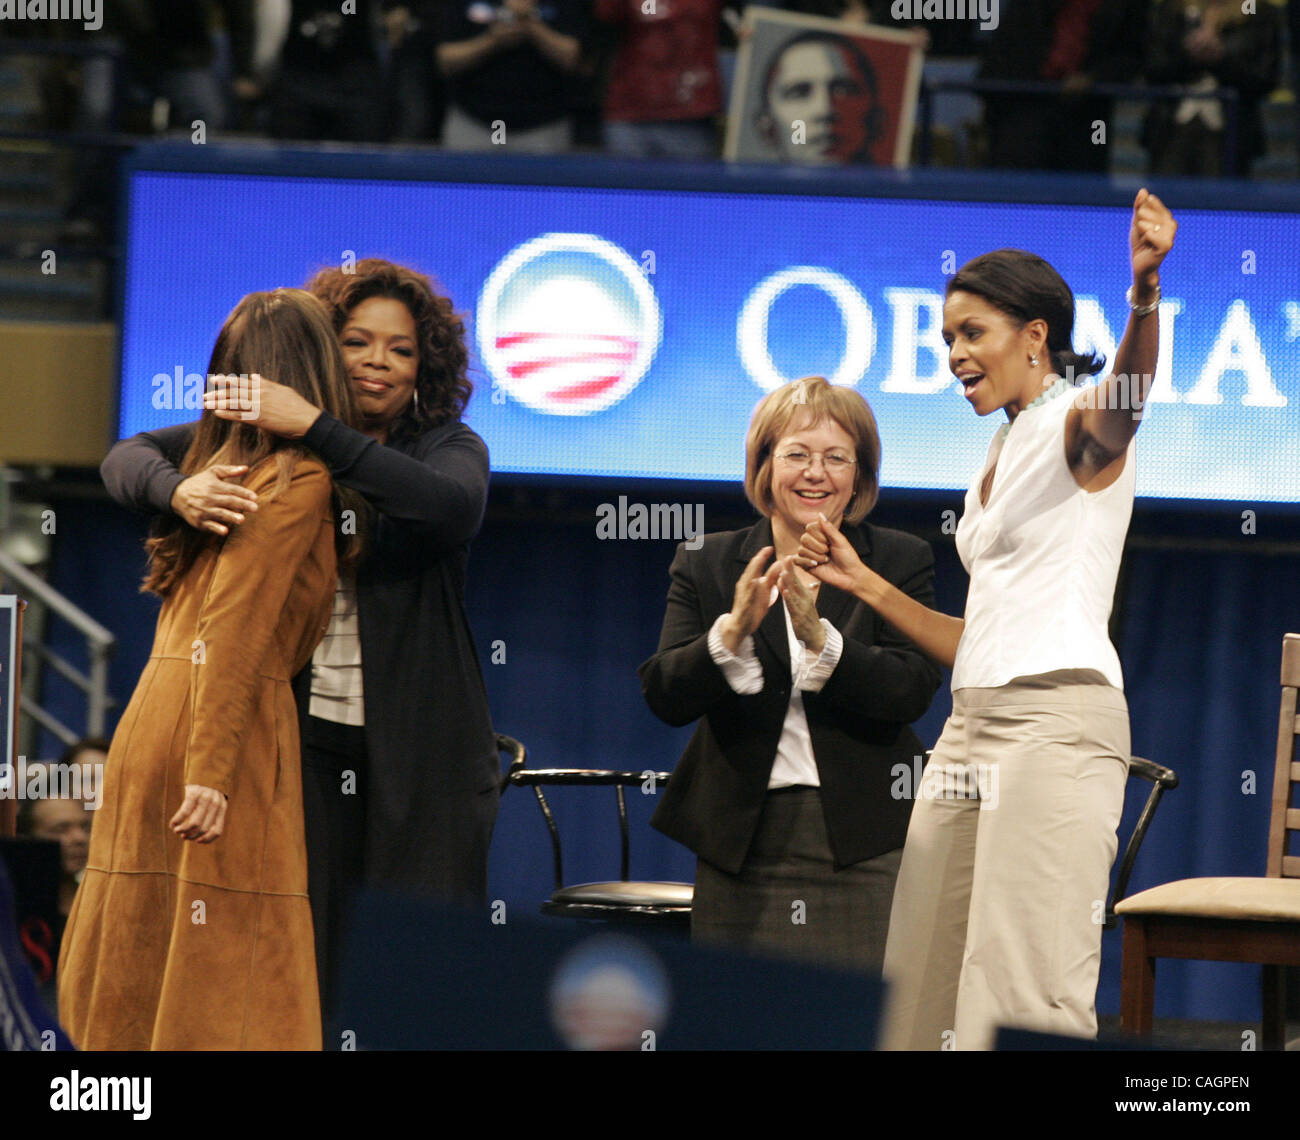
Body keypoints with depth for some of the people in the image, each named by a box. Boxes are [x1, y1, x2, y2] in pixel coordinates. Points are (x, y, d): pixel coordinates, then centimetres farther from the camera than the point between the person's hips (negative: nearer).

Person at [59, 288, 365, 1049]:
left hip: (162, 716, 8)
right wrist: (212, 772, -20)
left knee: (150, 969, 8)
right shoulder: (300, 479, -8)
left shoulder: (232, 467, 16)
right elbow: (233, 631, -16)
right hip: (223, 735, -8)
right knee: (226, 976, -6)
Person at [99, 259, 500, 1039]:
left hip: (419, 752, -1)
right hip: (306, 738, 1)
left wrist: (316, 427, -27)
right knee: (308, 957, 0)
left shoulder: (448, 447, 2)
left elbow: (456, 508, -22)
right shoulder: (263, 437, 7)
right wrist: (177, 490, -23)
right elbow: (128, 458, 2)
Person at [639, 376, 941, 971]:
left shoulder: (901, 560, 5)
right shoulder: (706, 564, 9)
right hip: (742, 843, 2)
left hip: (864, 845, -1)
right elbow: (664, 697, -2)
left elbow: (911, 692, -8)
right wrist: (733, 631, -20)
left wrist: (820, 637, -23)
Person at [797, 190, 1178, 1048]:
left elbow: (1125, 398, -29)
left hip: (1057, 720, -9)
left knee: (1023, 1004, -15)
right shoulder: (999, 460, 22)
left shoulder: (1077, 425, -3)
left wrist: (1145, 294, -49)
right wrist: (864, 585, 19)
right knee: (922, 989, 5)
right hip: (974, 723, 9)